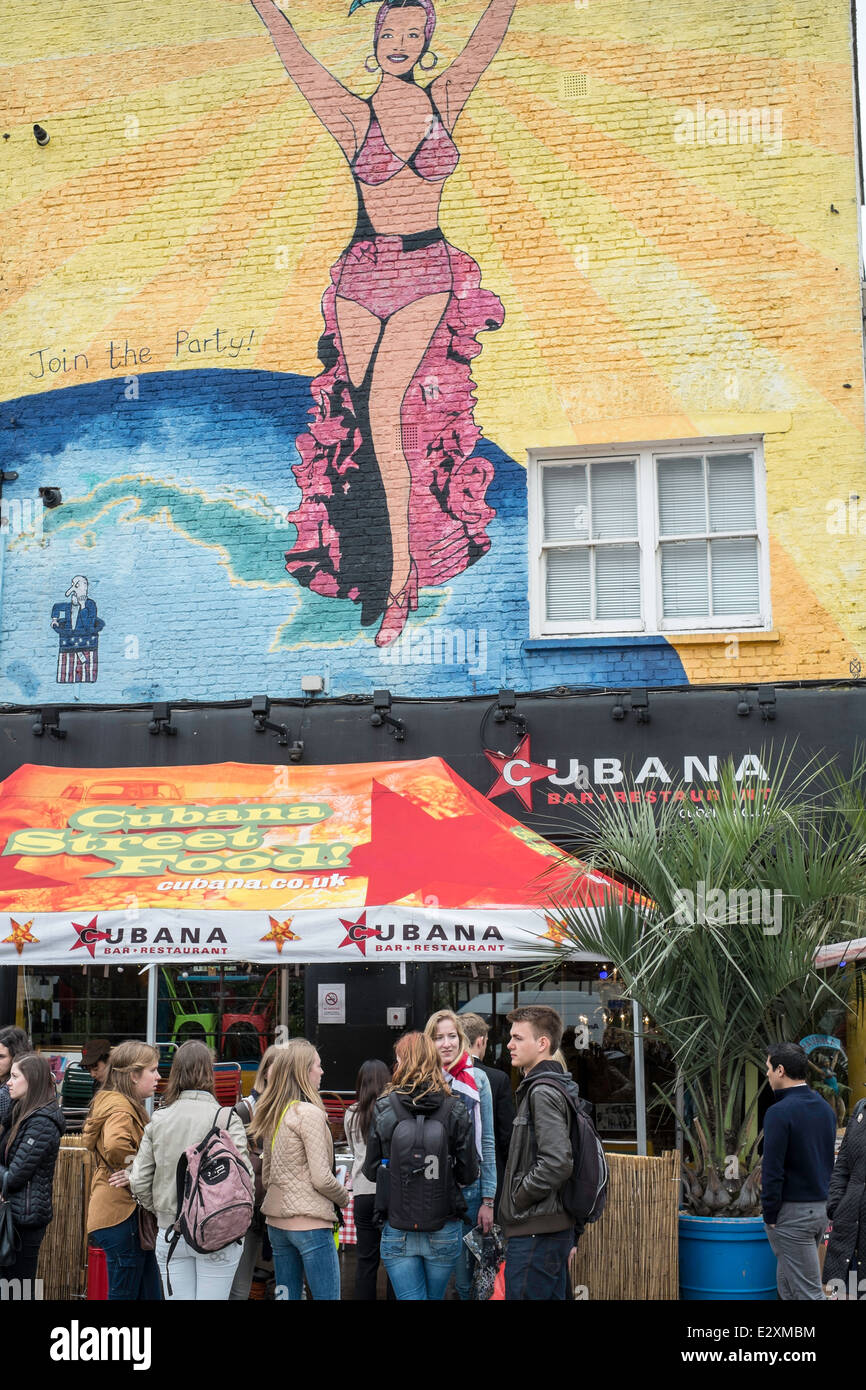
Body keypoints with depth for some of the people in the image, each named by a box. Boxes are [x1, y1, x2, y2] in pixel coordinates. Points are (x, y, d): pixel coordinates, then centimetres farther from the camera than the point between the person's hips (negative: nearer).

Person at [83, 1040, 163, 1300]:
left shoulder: (127, 1106, 17)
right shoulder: (120, 1109, -16)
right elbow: (115, 1145, -36)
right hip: (123, 1214, -10)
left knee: (151, 1292, 13)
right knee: (124, 1293, -3)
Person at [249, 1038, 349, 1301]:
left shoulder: (271, 1116, 10)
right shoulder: (310, 1114, -14)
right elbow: (321, 1178, -16)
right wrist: (344, 1198, 1)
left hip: (276, 1224, 8)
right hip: (310, 1225, -8)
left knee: (286, 1294, 13)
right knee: (327, 1297, -3)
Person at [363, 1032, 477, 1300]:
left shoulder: (383, 1108, -6)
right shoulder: (455, 1109, -5)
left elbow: (371, 1171, 0)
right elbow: (469, 1174, -4)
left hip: (397, 1228, -1)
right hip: (444, 1230, 1)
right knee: (435, 1297, 18)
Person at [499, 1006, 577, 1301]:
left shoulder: (543, 1092, -15)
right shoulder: (559, 1086, 16)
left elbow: (556, 1164, -25)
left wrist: (517, 1199, -13)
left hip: (536, 1232, -10)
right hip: (557, 1231, 10)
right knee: (553, 1296, 15)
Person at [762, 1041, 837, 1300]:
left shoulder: (780, 1113, -17)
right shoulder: (825, 1108, 10)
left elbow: (772, 1170, -18)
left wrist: (770, 1215, -10)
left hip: (792, 1211, -8)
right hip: (821, 1208, 8)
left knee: (809, 1292, -4)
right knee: (787, 1283, 17)